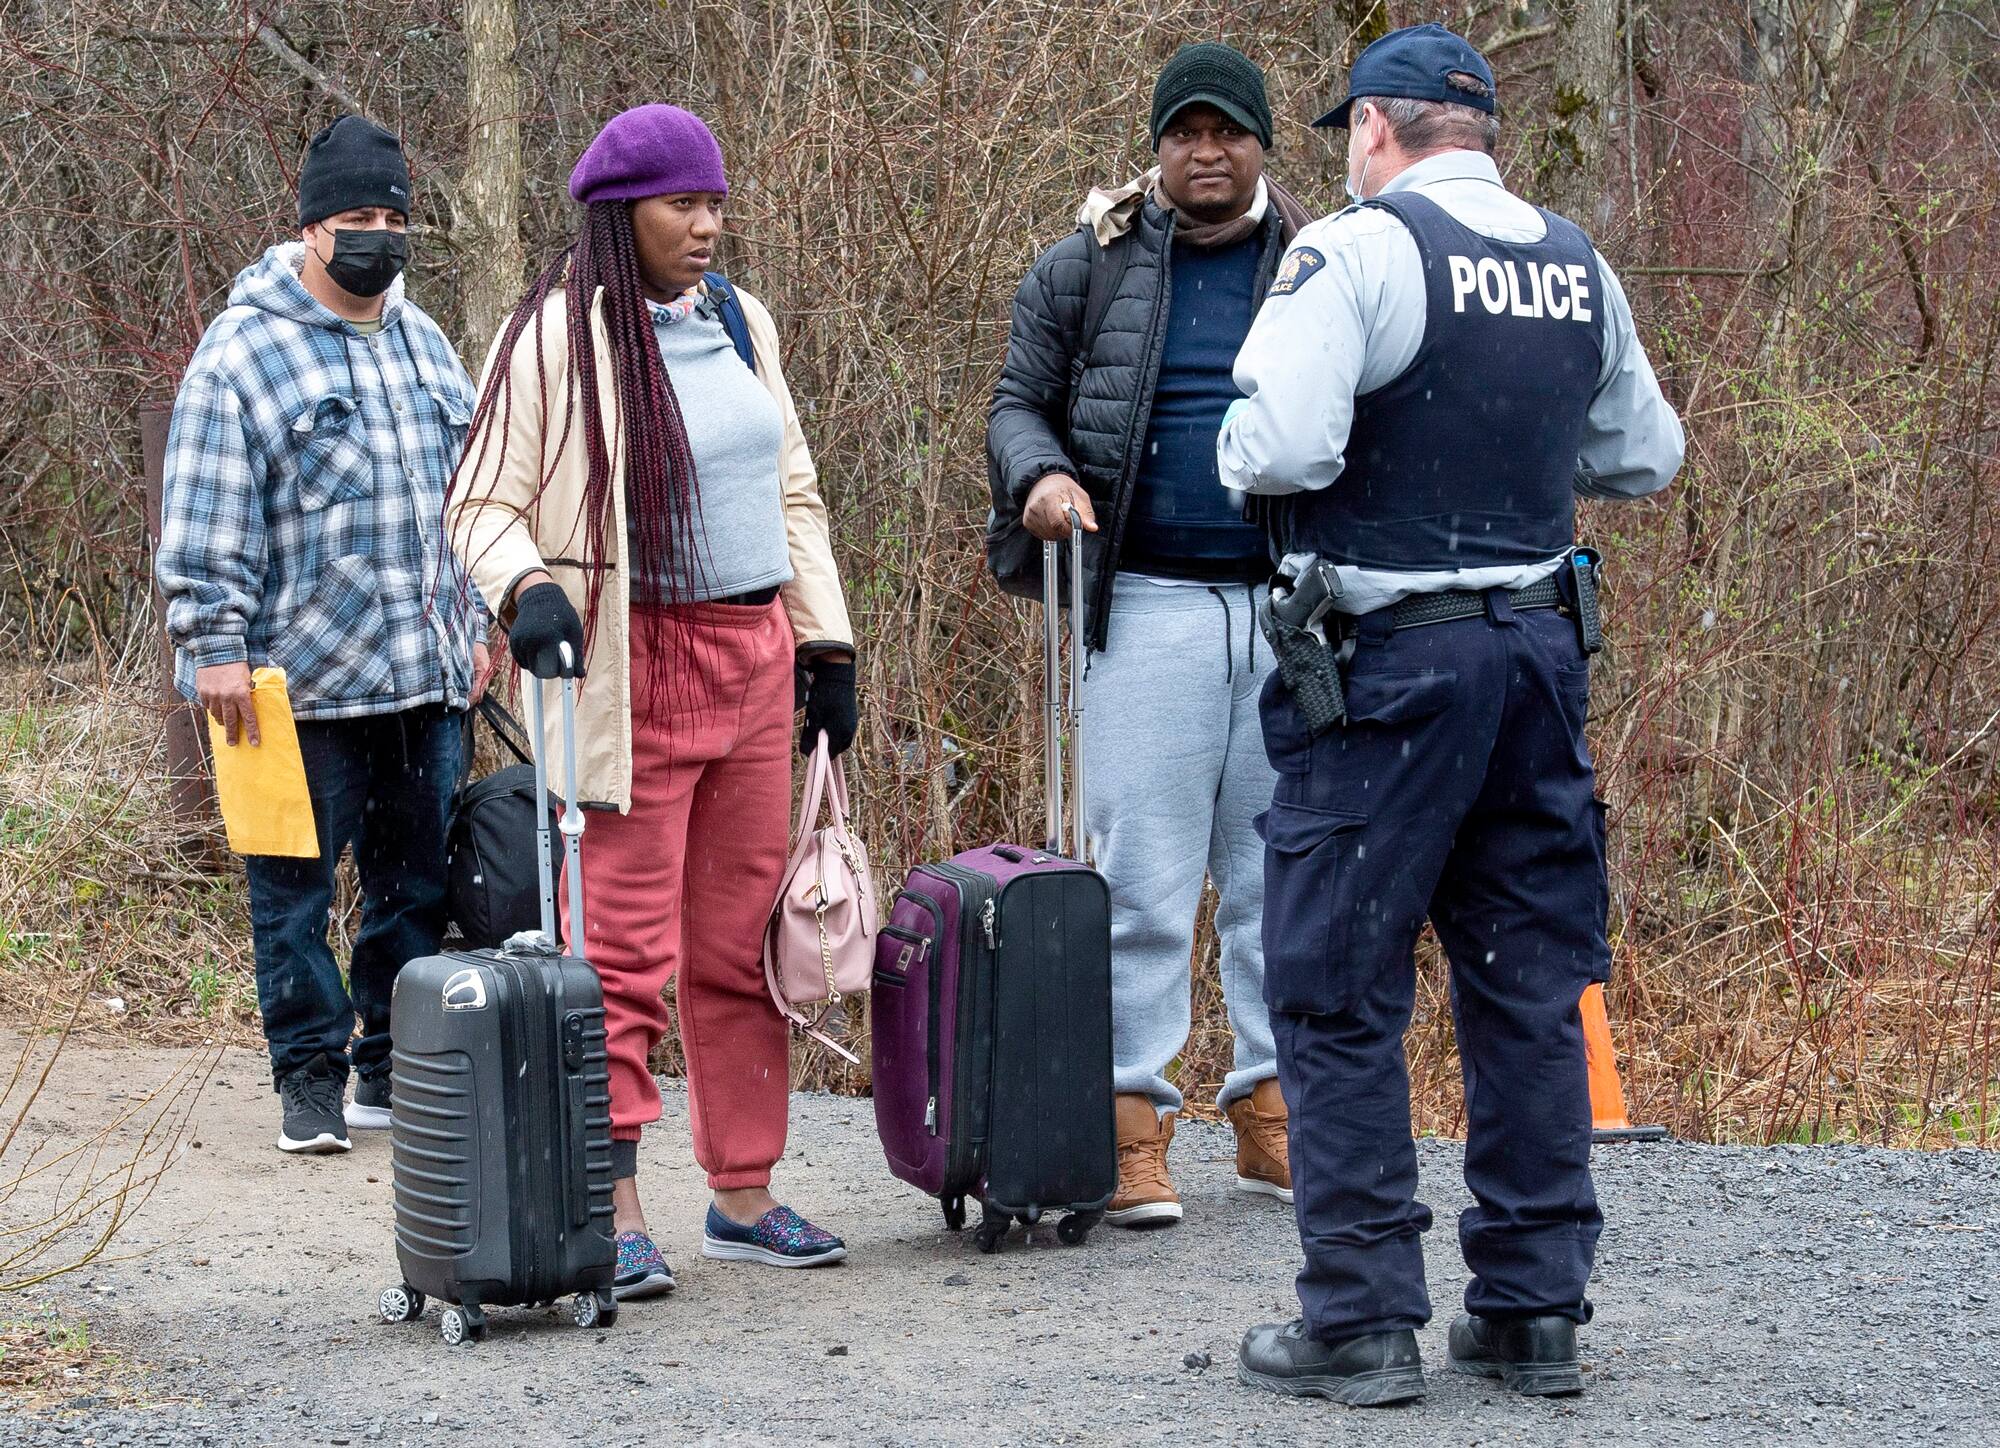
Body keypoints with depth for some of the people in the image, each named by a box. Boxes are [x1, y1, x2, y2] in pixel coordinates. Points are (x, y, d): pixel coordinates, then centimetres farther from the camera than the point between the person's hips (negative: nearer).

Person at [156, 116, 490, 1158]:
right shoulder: (244, 349, -6)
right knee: (294, 891, 1)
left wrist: (473, 623, 22)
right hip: (300, 680, -6)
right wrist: (215, 644, -14)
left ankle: (397, 1071, 19)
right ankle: (310, 1079, 10)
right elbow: (206, 518, -9)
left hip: (425, 678, 6)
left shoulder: (422, 343, 15)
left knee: (417, 885, 10)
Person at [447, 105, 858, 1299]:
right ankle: (616, 1212, -3)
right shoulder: (559, 339, -7)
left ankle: (744, 1194, 18)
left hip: (754, 659, 6)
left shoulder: (742, 323, 13)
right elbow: (484, 504, -6)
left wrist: (826, 638, 16)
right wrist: (526, 585, -26)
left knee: (743, 945, 10)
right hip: (635, 670, -6)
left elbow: (794, 494, 21)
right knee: (628, 954, -6)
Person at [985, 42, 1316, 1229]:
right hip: (1149, 606, -2)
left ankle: (1277, 1111, 18)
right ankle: (1132, 1124, 1)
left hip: (1293, 609, 2)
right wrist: (1041, 475, -11)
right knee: (1143, 877, -4)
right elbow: (1021, 400, 12)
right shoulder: (1090, 268, 7)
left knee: (1283, 874, 8)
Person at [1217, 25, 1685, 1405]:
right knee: (1530, 991, 12)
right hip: (1542, 647, 6)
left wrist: (1242, 451, 1)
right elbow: (1646, 456, 19)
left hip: (1389, 663, -6)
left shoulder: (1357, 251, -12)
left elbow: (1280, 450, -21)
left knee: (1340, 995, 2)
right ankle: (1536, 1307, 16)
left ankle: (1363, 1319, 2)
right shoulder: (1579, 267, 9)